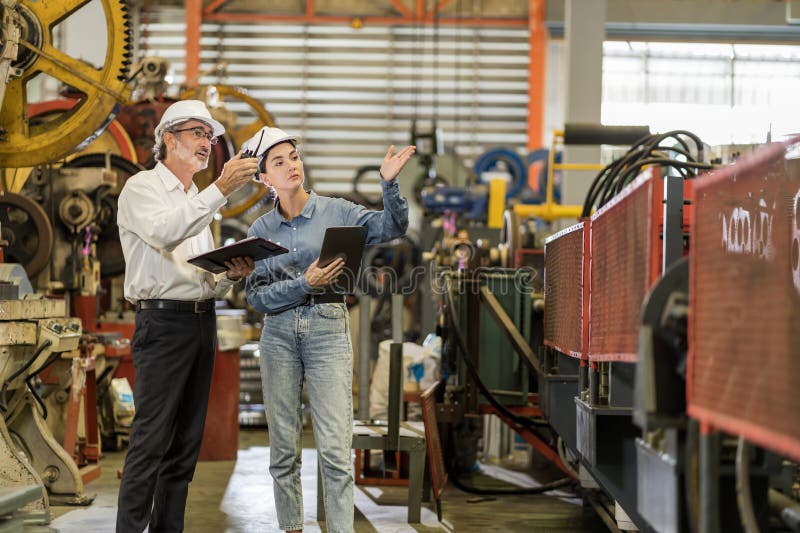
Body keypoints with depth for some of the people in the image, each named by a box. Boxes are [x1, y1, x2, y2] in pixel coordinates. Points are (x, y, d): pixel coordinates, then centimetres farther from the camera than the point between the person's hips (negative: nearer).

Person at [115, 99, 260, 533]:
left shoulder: (197, 201, 22)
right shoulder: (142, 188, -1)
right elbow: (165, 233, -24)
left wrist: (231, 275, -1)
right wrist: (221, 190, -29)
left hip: (202, 321, 8)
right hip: (163, 321, -8)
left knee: (186, 441, 6)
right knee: (152, 439, -12)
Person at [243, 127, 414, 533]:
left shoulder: (335, 212, 3)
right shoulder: (260, 231, 7)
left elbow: (392, 228, -10)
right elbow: (256, 297, 1)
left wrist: (389, 183, -26)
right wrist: (305, 284, -13)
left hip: (328, 331, -2)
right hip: (278, 334, 2)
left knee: (335, 449, -9)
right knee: (283, 448, 6)